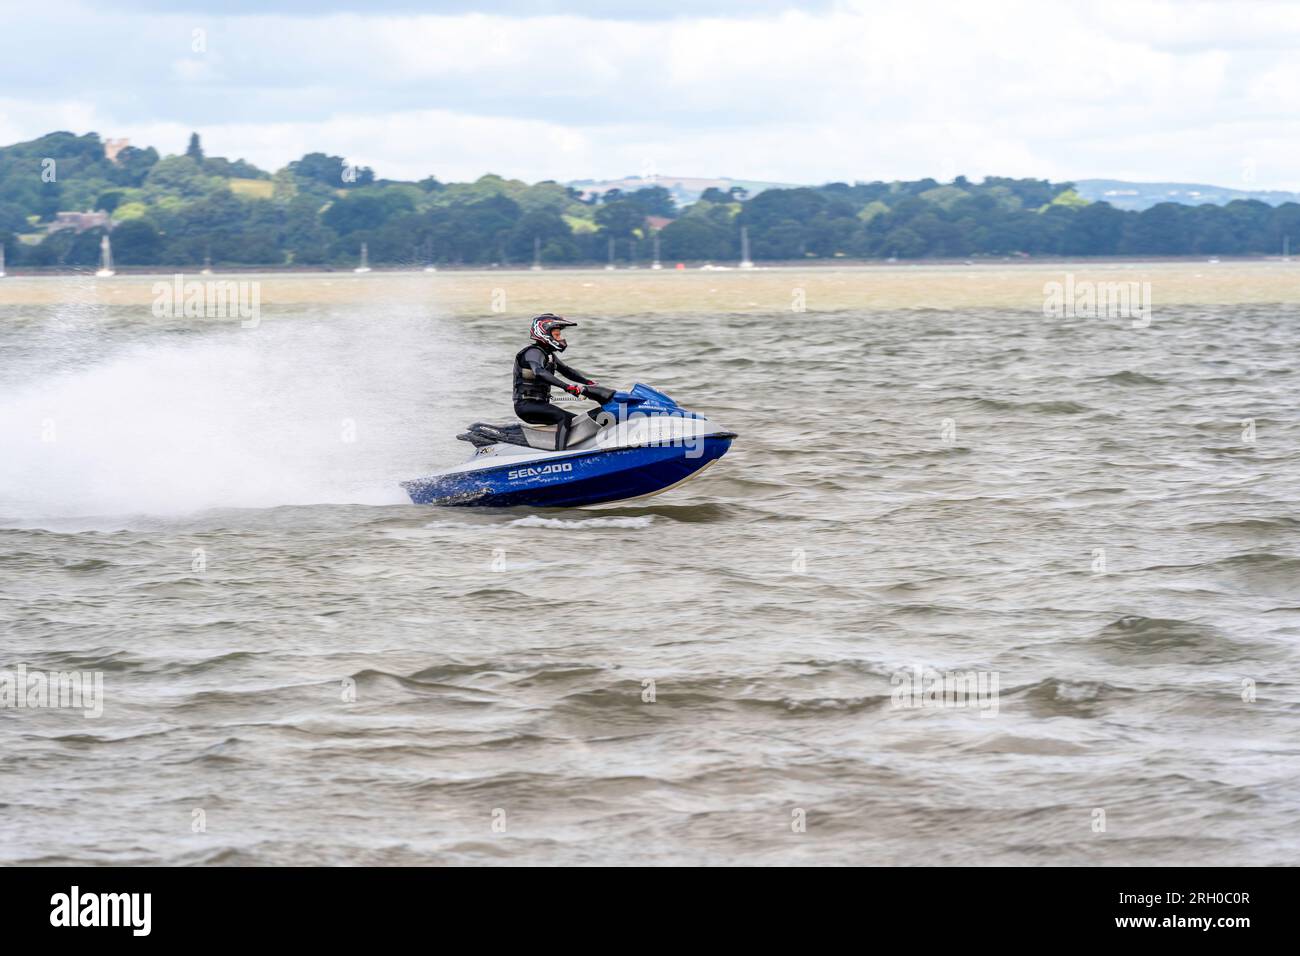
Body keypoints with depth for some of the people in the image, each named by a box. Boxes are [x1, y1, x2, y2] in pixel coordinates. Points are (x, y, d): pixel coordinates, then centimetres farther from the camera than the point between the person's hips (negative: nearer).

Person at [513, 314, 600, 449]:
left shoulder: (549, 355, 17)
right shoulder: (533, 352, -15)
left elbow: (566, 370, 20)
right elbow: (540, 373, -33)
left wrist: (588, 382, 4)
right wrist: (567, 387, -43)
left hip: (539, 404, 10)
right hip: (527, 405, -10)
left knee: (576, 420, 10)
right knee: (564, 417, -28)